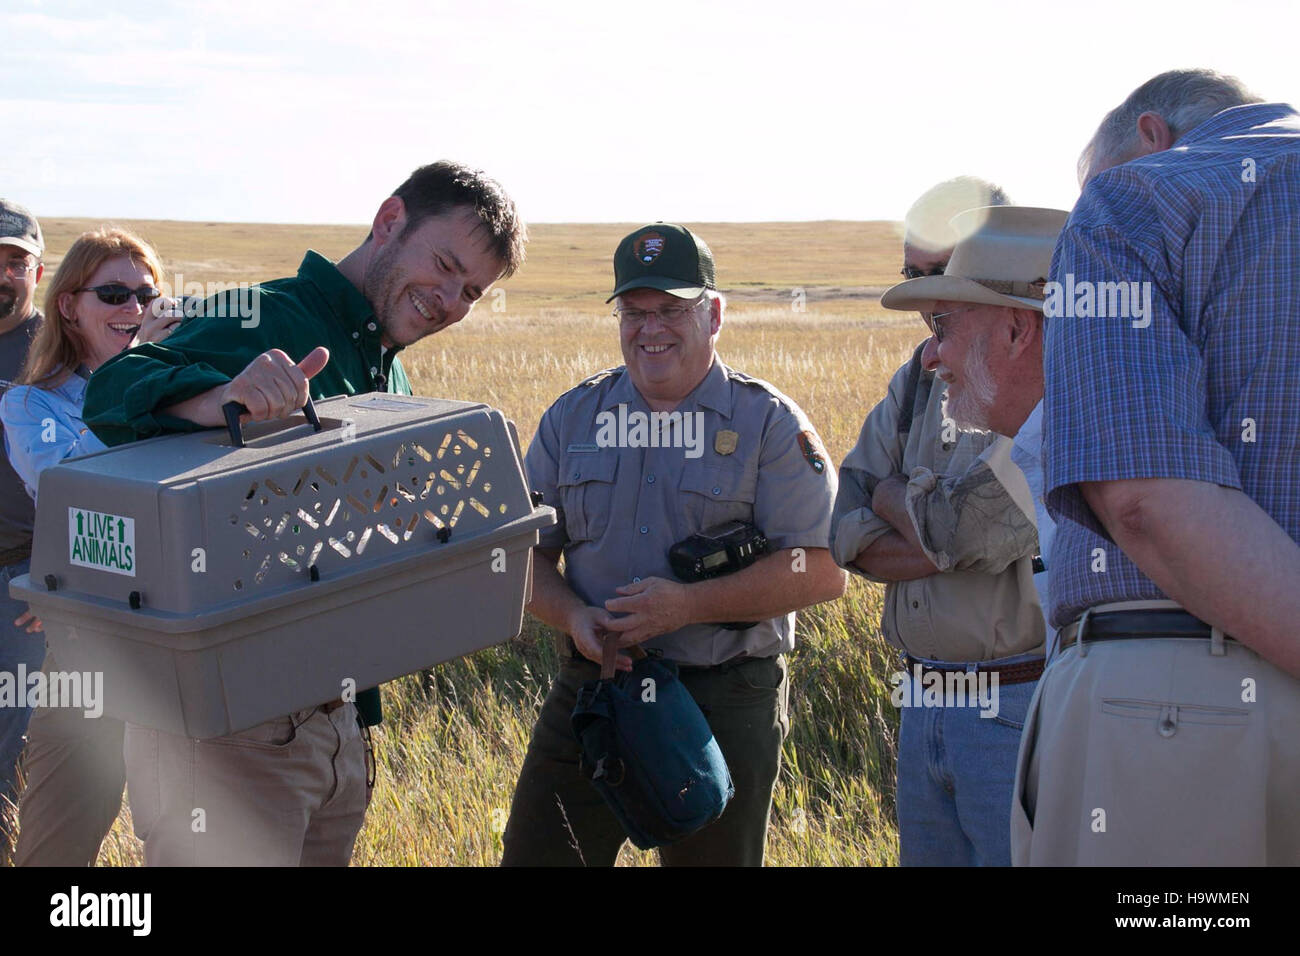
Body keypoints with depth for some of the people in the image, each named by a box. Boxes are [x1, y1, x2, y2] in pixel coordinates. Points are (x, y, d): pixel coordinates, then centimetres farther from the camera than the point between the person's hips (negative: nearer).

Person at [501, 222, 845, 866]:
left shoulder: (769, 422, -3)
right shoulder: (572, 418, 8)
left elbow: (822, 571, -11)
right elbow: (527, 554, 10)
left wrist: (690, 605, -20)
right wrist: (574, 617, -11)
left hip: (725, 707, -3)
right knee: (533, 855, 3)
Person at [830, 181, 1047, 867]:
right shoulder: (919, 378, 11)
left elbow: (970, 527, -22)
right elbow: (847, 534, 5)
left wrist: (893, 496, -2)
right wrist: (946, 544, -13)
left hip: (1020, 708, -7)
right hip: (922, 706, 7)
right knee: (924, 857, 16)